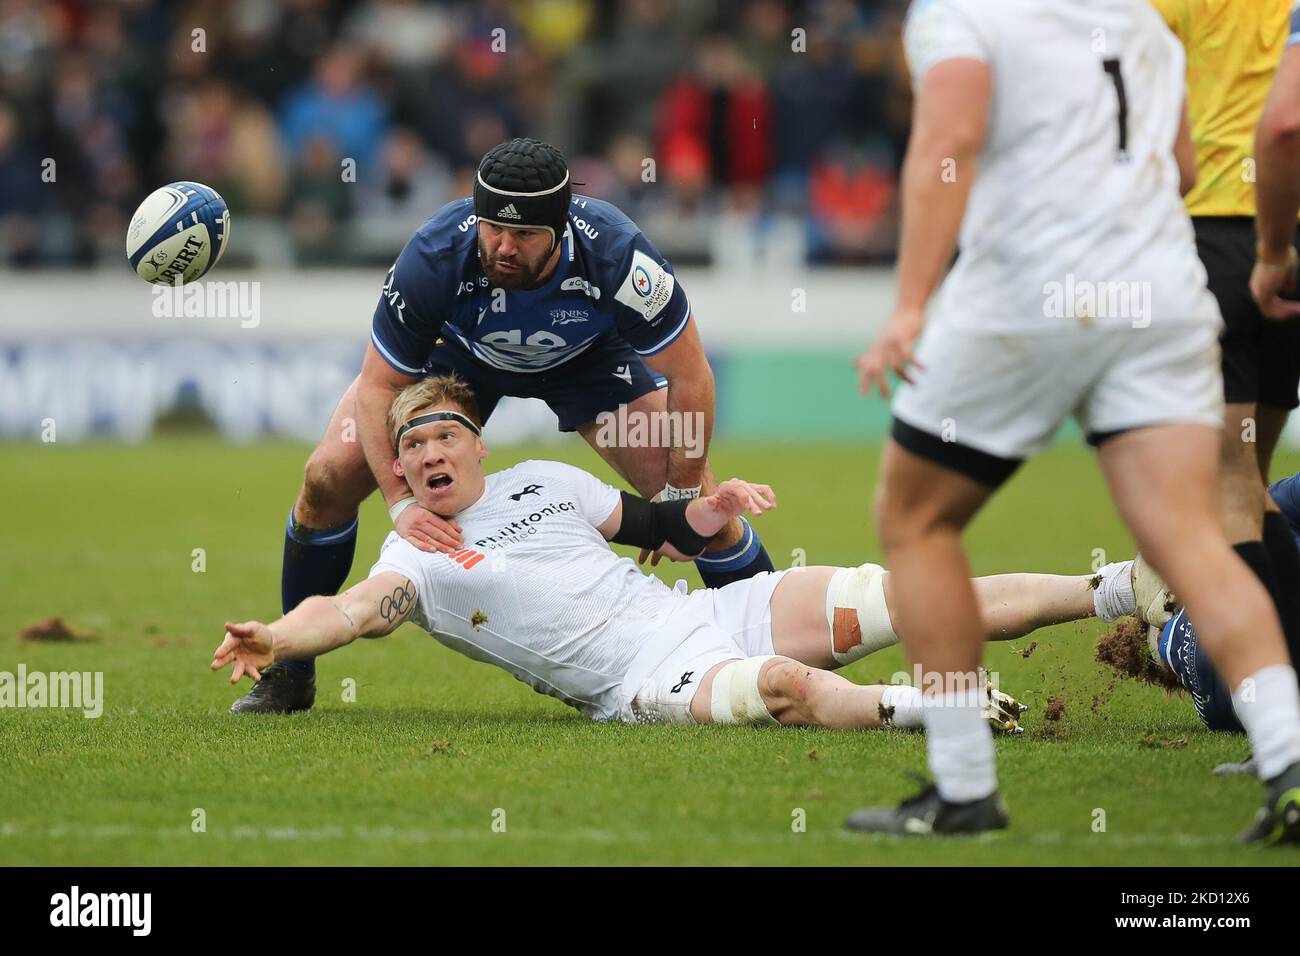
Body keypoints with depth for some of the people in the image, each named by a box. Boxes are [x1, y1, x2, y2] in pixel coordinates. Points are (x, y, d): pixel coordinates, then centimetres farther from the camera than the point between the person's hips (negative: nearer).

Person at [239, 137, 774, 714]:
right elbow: (378, 386, -26)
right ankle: (289, 673, 7)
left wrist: (682, 500, -23)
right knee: (329, 478, -12)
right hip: (457, 349, 0)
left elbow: (690, 378, -26)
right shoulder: (434, 257, -39)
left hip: (589, 353, 0)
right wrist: (402, 502, -36)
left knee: (698, 499, -13)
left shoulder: (616, 254, -40)